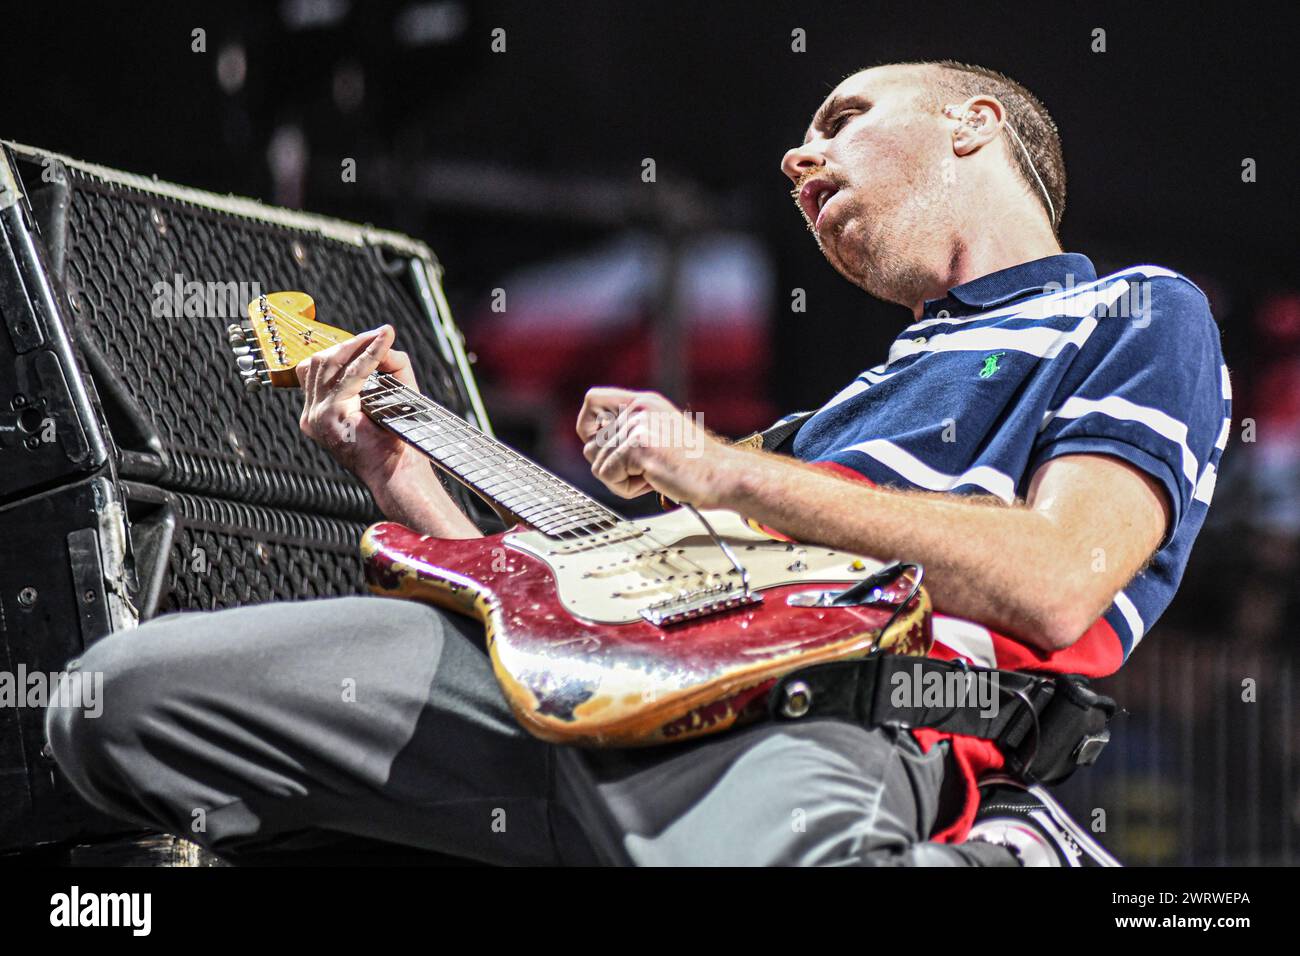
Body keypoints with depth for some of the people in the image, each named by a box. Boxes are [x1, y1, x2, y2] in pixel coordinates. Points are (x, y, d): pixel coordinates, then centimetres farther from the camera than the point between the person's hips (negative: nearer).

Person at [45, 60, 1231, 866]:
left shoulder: (1141, 316, 15)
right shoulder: (872, 391, 37)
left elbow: (1054, 585, -6)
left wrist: (725, 471, -1)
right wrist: (407, 482, 24)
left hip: (844, 712, -8)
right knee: (126, 694, -6)